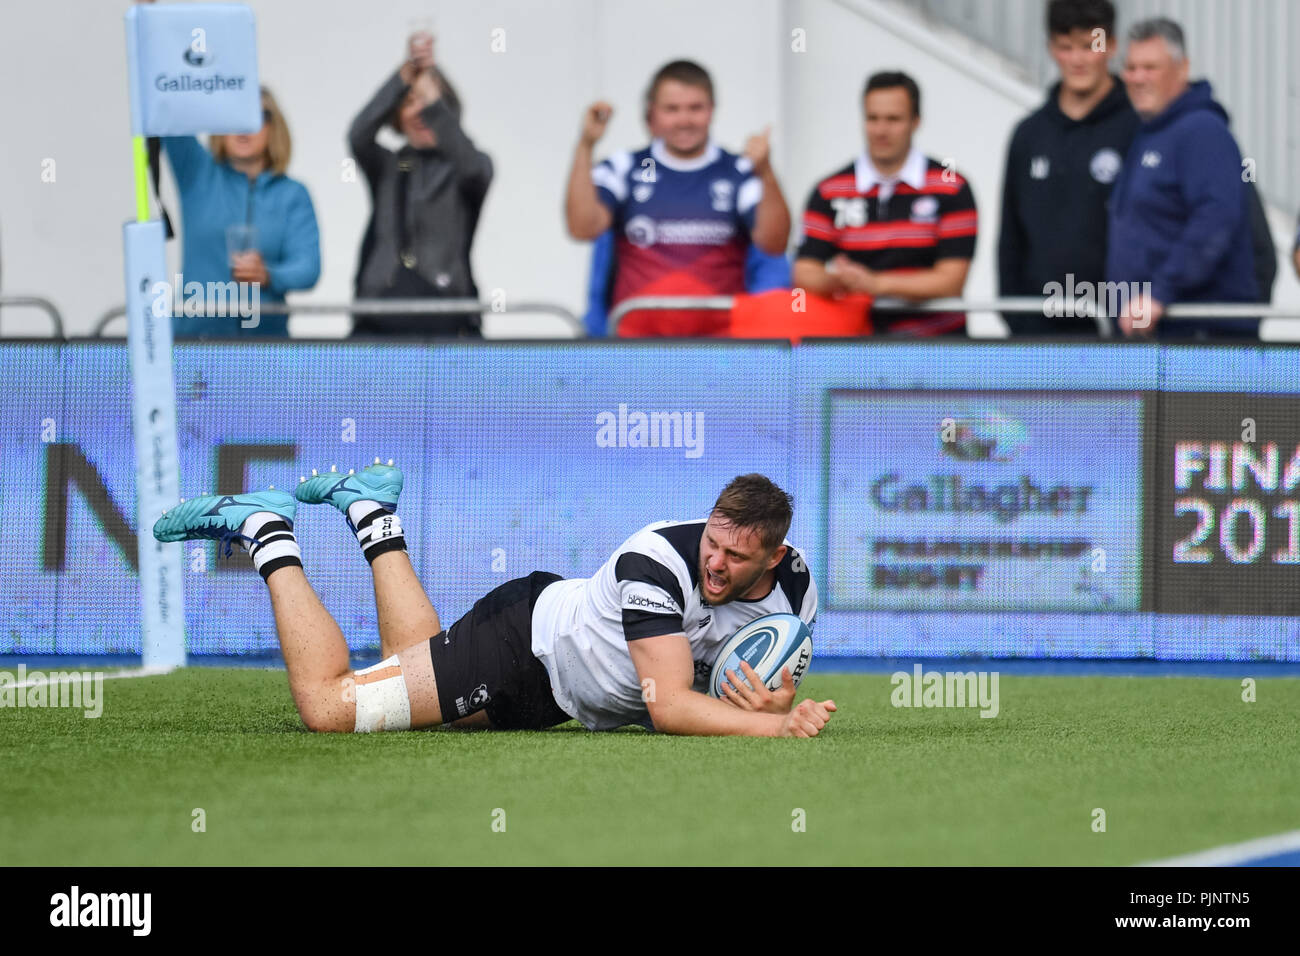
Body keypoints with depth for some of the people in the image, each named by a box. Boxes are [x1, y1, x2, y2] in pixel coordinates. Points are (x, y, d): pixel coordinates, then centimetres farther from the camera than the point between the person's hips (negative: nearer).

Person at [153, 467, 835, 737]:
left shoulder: (793, 591, -15)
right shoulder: (659, 557, -36)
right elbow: (669, 708, -40)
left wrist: (779, 705, -26)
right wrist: (779, 728, -46)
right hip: (527, 637, -7)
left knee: (413, 670, 32)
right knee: (327, 704, -12)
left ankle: (371, 512, 45)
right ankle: (267, 535, 7)